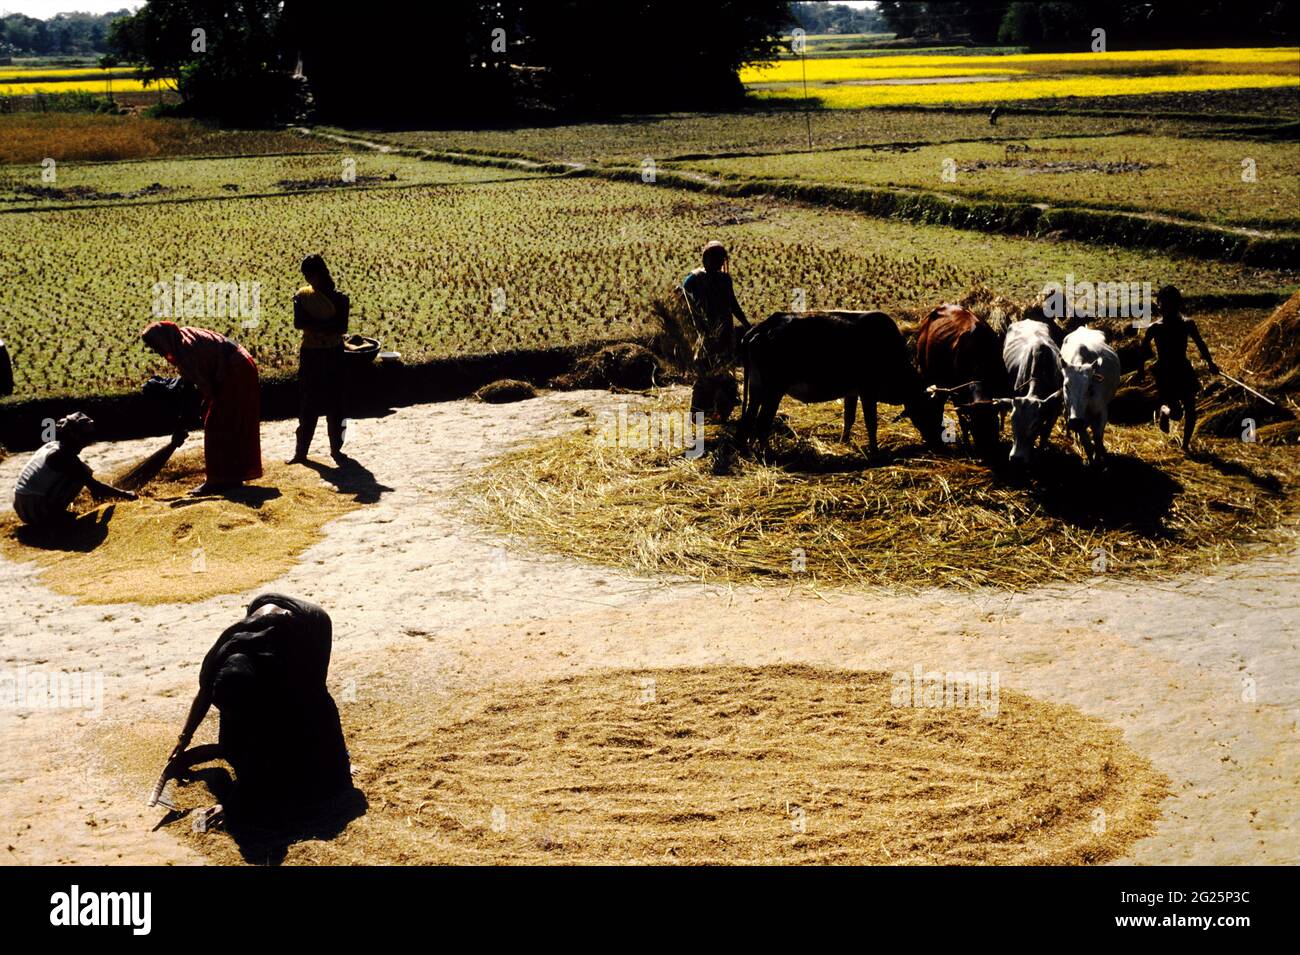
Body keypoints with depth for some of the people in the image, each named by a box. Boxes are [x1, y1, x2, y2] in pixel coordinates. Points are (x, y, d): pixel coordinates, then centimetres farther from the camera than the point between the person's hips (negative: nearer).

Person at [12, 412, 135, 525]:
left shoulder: (52, 446, 11)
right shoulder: (64, 456, -15)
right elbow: (94, 485, -13)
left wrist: (95, 489, 27)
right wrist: (124, 494, -3)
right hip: (37, 513, -9)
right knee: (83, 474, -6)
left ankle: (55, 510, 16)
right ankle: (56, 511, -1)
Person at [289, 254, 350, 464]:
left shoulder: (338, 298, -2)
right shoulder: (302, 296, 4)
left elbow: (342, 328, -12)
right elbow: (298, 323, -9)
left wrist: (313, 325, -15)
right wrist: (327, 325, -17)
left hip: (334, 354, -1)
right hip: (310, 354, 1)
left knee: (335, 403, 3)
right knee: (307, 406, 1)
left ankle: (336, 448, 13)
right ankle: (301, 451, 4)